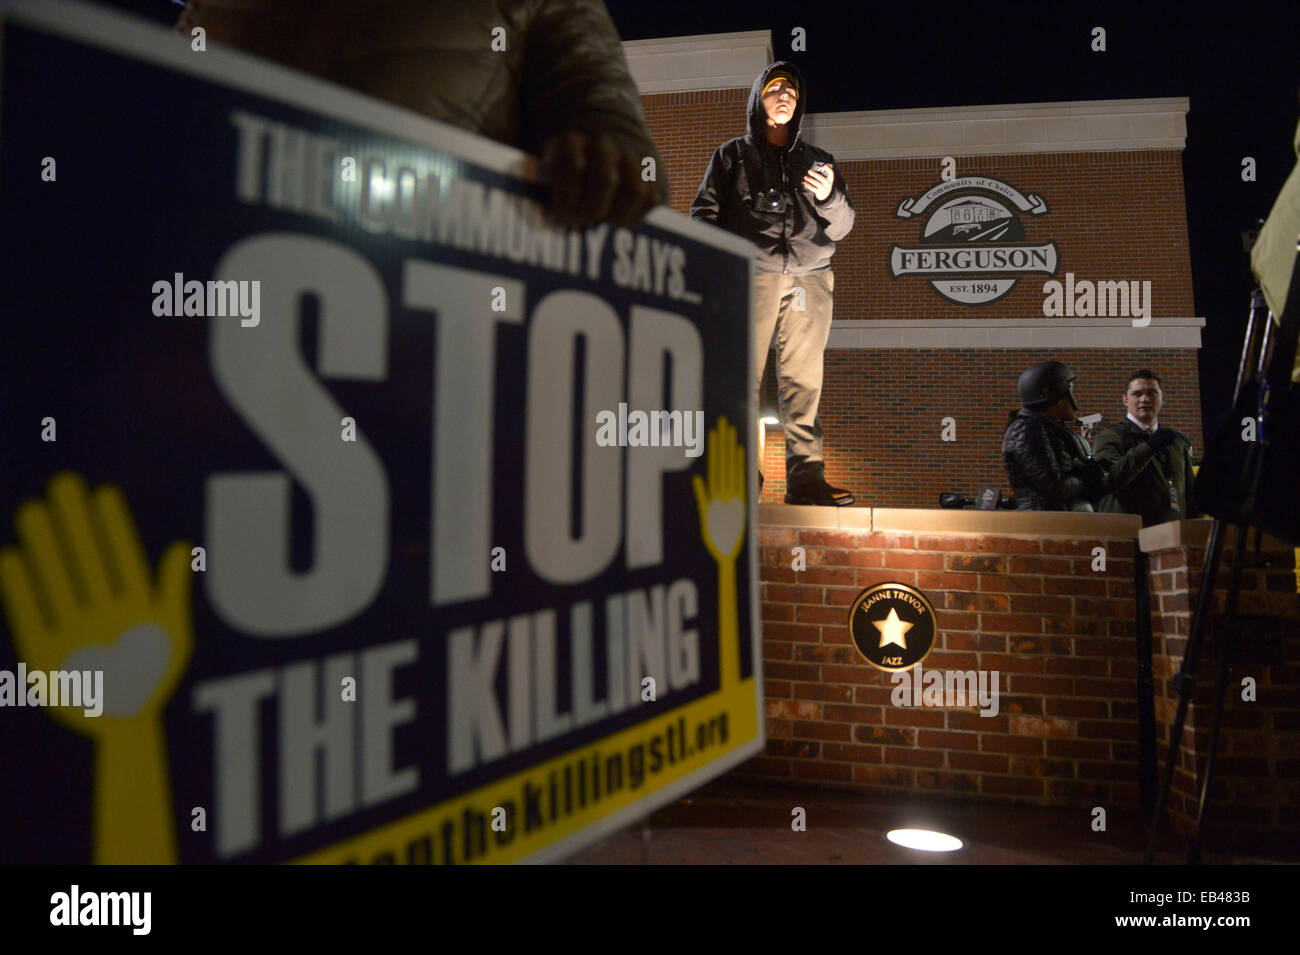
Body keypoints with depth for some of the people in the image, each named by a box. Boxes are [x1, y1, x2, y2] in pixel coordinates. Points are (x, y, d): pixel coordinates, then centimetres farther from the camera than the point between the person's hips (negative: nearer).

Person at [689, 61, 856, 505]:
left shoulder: (817, 160, 23)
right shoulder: (733, 155, 18)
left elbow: (841, 227, 19)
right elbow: (705, 212, 10)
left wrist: (830, 198, -3)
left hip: (808, 281, 2)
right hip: (750, 278, -2)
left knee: (804, 382, -5)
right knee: (742, 377, -10)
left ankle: (806, 478, -7)